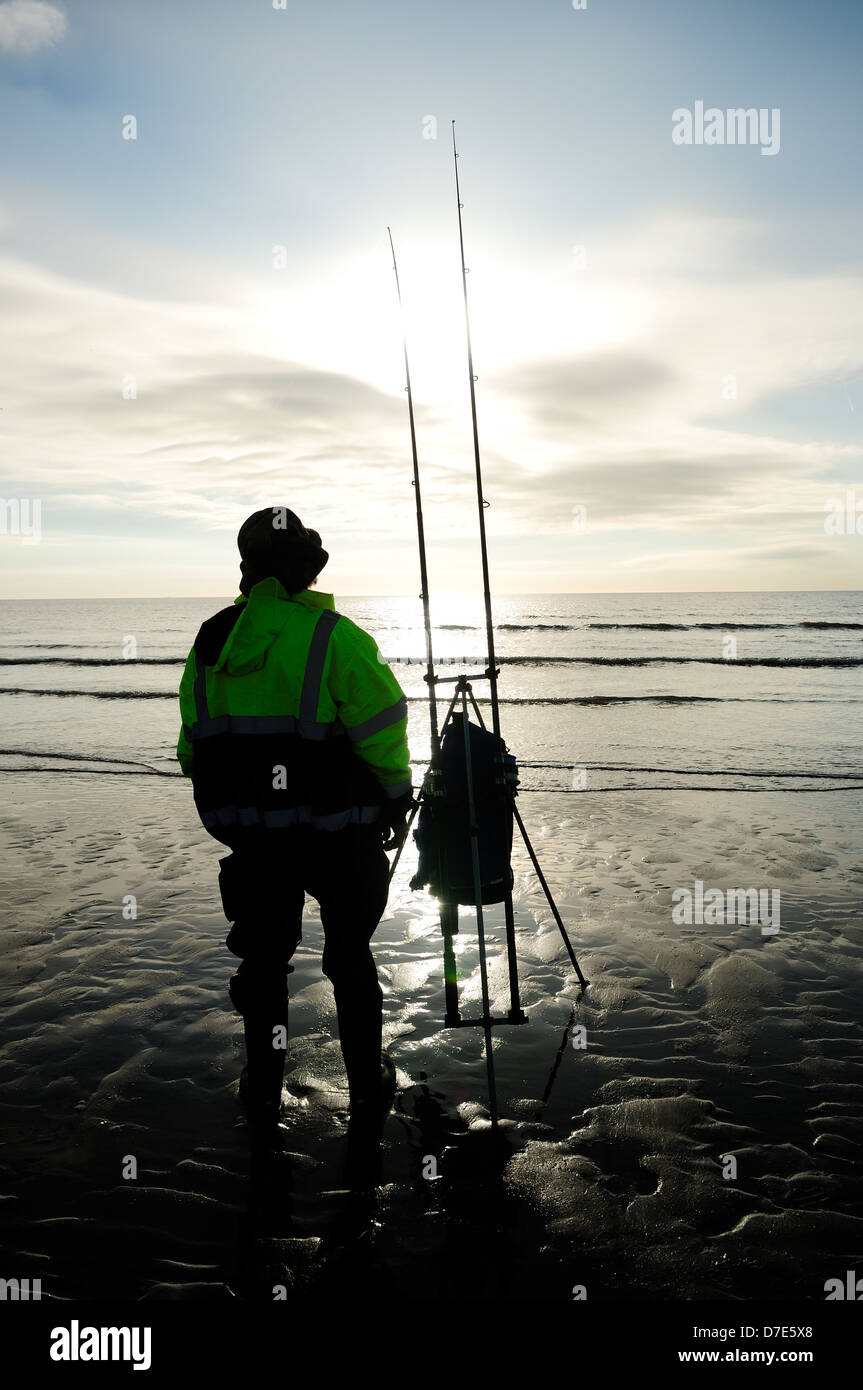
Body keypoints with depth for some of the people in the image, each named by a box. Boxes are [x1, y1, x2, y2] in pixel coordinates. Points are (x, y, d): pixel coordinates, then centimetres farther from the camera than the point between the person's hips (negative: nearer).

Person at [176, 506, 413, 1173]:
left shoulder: (212, 642, 1)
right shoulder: (333, 636, -15)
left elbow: (194, 744, 7)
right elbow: (382, 730, -14)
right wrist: (397, 799, 2)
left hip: (251, 835, 4)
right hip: (335, 831, -3)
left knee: (264, 955, 19)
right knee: (350, 956, 14)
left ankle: (264, 1093, 31)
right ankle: (368, 1095, 26)